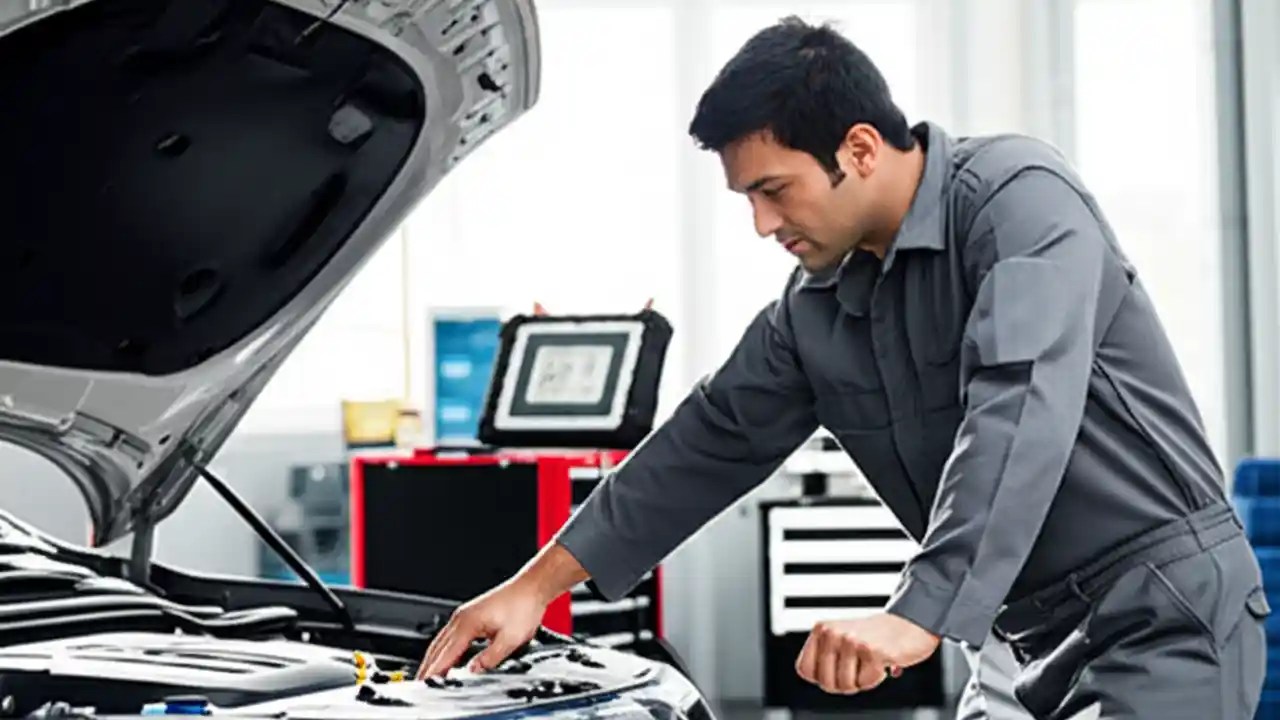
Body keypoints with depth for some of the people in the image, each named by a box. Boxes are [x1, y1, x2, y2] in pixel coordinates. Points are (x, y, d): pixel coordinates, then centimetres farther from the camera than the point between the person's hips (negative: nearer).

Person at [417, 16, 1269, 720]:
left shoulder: (1018, 200, -17)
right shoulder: (816, 310, 6)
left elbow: (1018, 420, -31)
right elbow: (707, 445, 14)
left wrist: (920, 617, -39)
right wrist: (536, 585, 13)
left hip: (1164, 616, -7)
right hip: (1028, 640, 8)